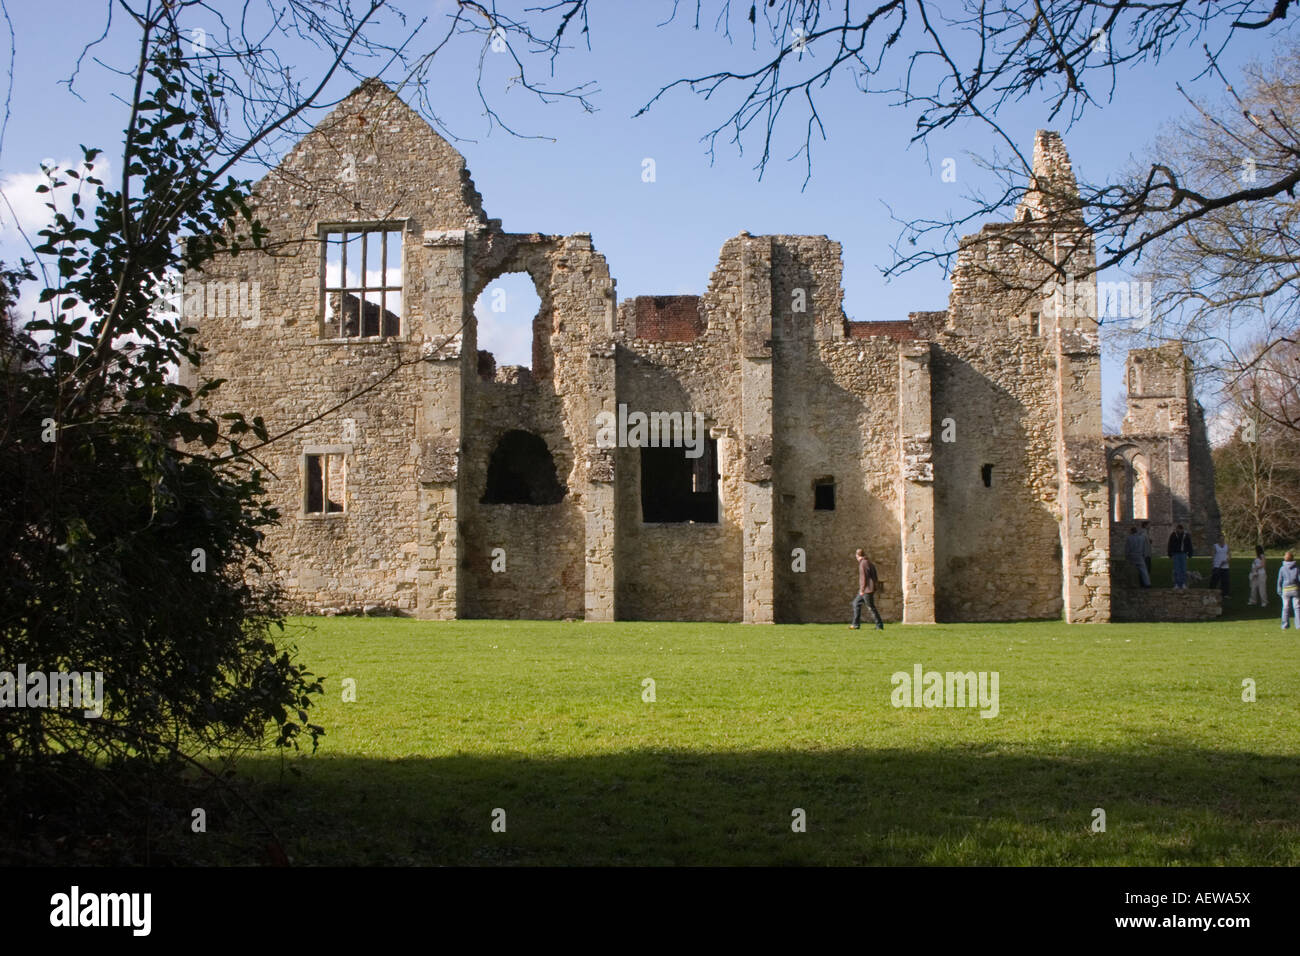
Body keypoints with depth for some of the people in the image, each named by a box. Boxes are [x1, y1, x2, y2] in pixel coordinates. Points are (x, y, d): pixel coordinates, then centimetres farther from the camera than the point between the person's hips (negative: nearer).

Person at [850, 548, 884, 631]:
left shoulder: (863, 563, -14)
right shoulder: (869, 562, 15)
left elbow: (864, 577, -21)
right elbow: (875, 576, 18)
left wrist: (862, 590, -19)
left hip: (867, 590, -10)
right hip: (867, 590, 10)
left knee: (871, 607, -5)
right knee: (856, 603, 15)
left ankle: (879, 625, 0)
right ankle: (856, 624, 14)